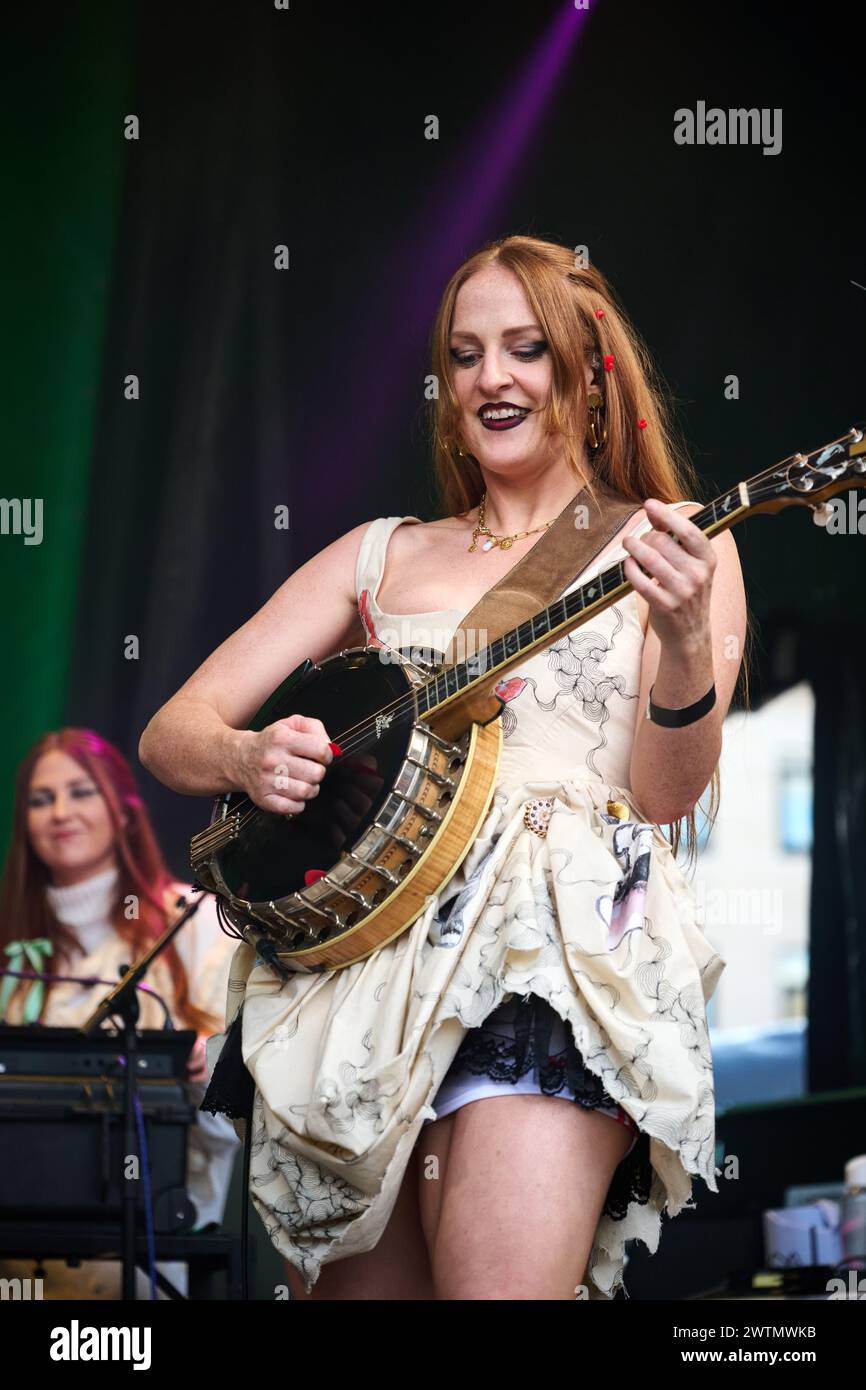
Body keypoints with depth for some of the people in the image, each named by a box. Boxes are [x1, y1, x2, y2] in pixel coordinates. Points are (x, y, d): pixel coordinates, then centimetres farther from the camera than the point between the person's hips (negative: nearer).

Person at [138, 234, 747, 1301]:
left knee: (501, 1279, -25)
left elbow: (667, 795, -2)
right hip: (362, 940, 4)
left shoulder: (670, 550, 11)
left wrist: (687, 644, -21)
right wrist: (246, 757, -9)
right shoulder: (383, 556, 19)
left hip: (567, 941, -4)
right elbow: (172, 733, 15)